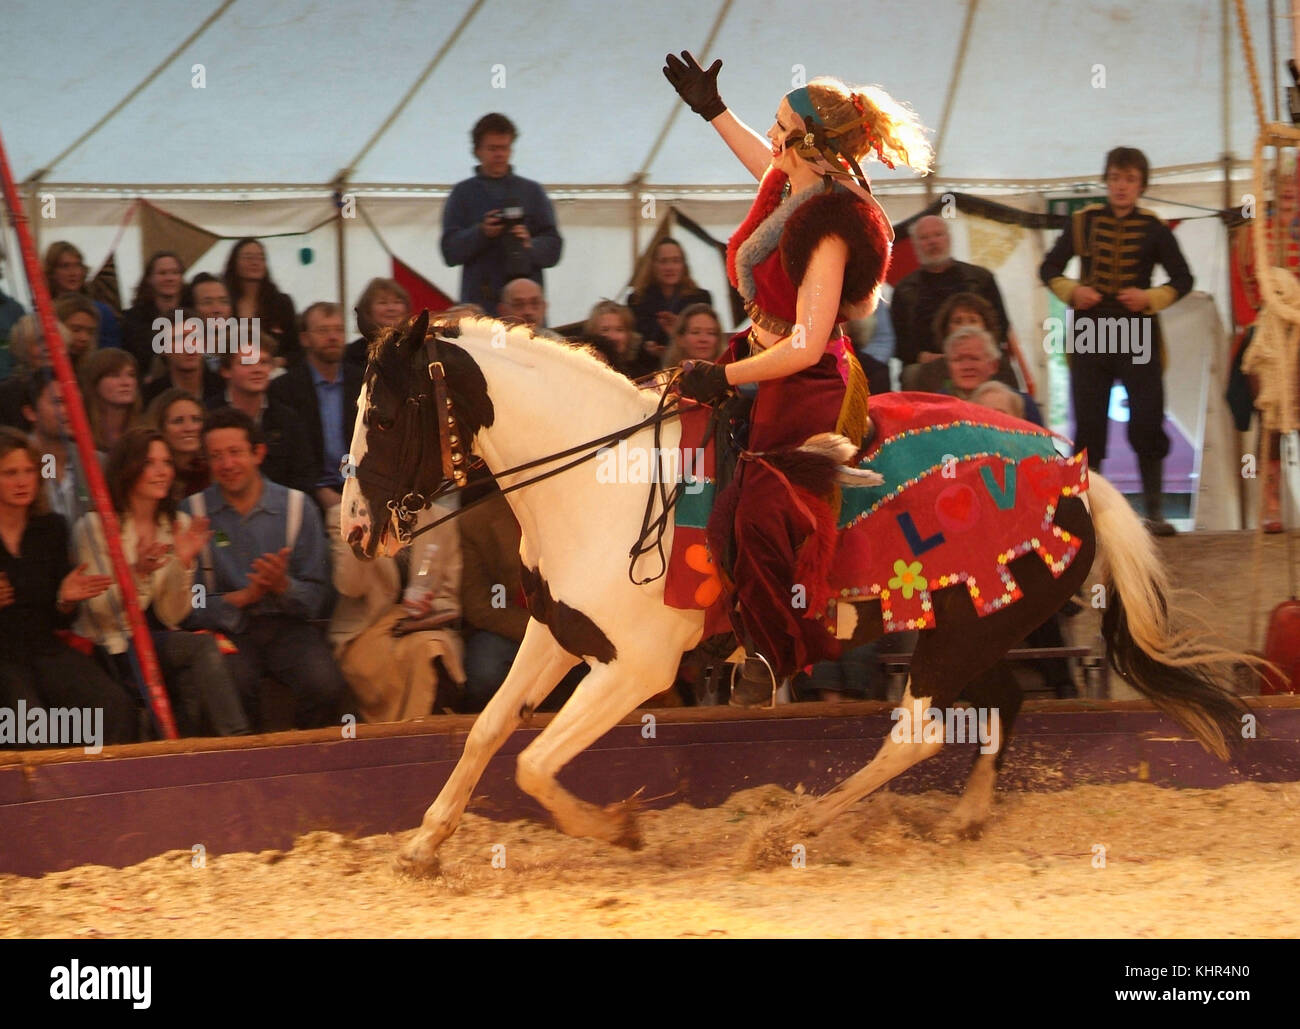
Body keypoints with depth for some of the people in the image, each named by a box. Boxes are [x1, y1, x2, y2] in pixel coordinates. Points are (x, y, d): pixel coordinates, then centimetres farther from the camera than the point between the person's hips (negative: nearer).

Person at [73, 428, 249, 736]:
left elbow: (172, 616, 4)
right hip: (113, 650, -4)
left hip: (164, 643, 4)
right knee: (205, 647, -27)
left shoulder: (179, 524, 9)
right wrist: (138, 572, -26)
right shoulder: (94, 527, -4)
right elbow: (101, 611, -11)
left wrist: (184, 563, -12)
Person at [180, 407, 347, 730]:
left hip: (287, 627, 1)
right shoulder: (192, 512, 5)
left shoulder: (296, 507, 8)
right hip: (226, 630, -1)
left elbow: (317, 597, 4)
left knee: (325, 686, -27)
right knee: (233, 685, -34)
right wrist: (245, 597, -15)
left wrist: (283, 586, -16)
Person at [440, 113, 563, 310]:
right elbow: (450, 252, 4)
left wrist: (530, 246, -12)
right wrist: (481, 233, -13)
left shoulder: (532, 191, 16)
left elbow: (552, 249, 9)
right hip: (480, 299, -1)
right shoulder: (463, 193, 12)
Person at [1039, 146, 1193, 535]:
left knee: (1148, 423, -4)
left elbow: (1182, 280, 6)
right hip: (1090, 335, 1)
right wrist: (1072, 291, -8)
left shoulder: (1153, 229, 1)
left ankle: (1155, 513, 2)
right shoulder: (1084, 222, 4)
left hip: (1138, 338, -1)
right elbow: (1049, 269, 11)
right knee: (1088, 426, 2)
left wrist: (1151, 297, -12)